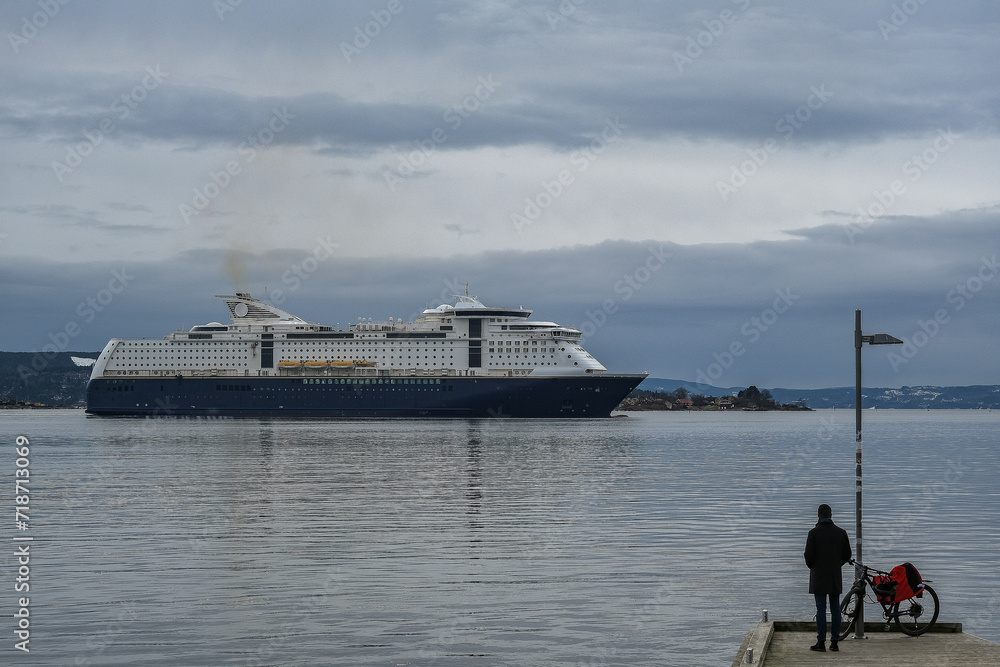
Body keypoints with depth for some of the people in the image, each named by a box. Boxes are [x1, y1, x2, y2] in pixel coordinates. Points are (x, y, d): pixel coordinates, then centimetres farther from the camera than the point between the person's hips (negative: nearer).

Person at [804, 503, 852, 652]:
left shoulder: (814, 533, -9)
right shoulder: (841, 532, 3)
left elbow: (809, 555, -8)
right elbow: (847, 554, 7)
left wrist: (811, 566, 12)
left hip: (819, 576, -3)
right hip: (835, 576, 3)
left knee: (821, 609, -2)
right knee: (835, 609, 7)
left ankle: (821, 641, -4)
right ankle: (834, 642, 7)